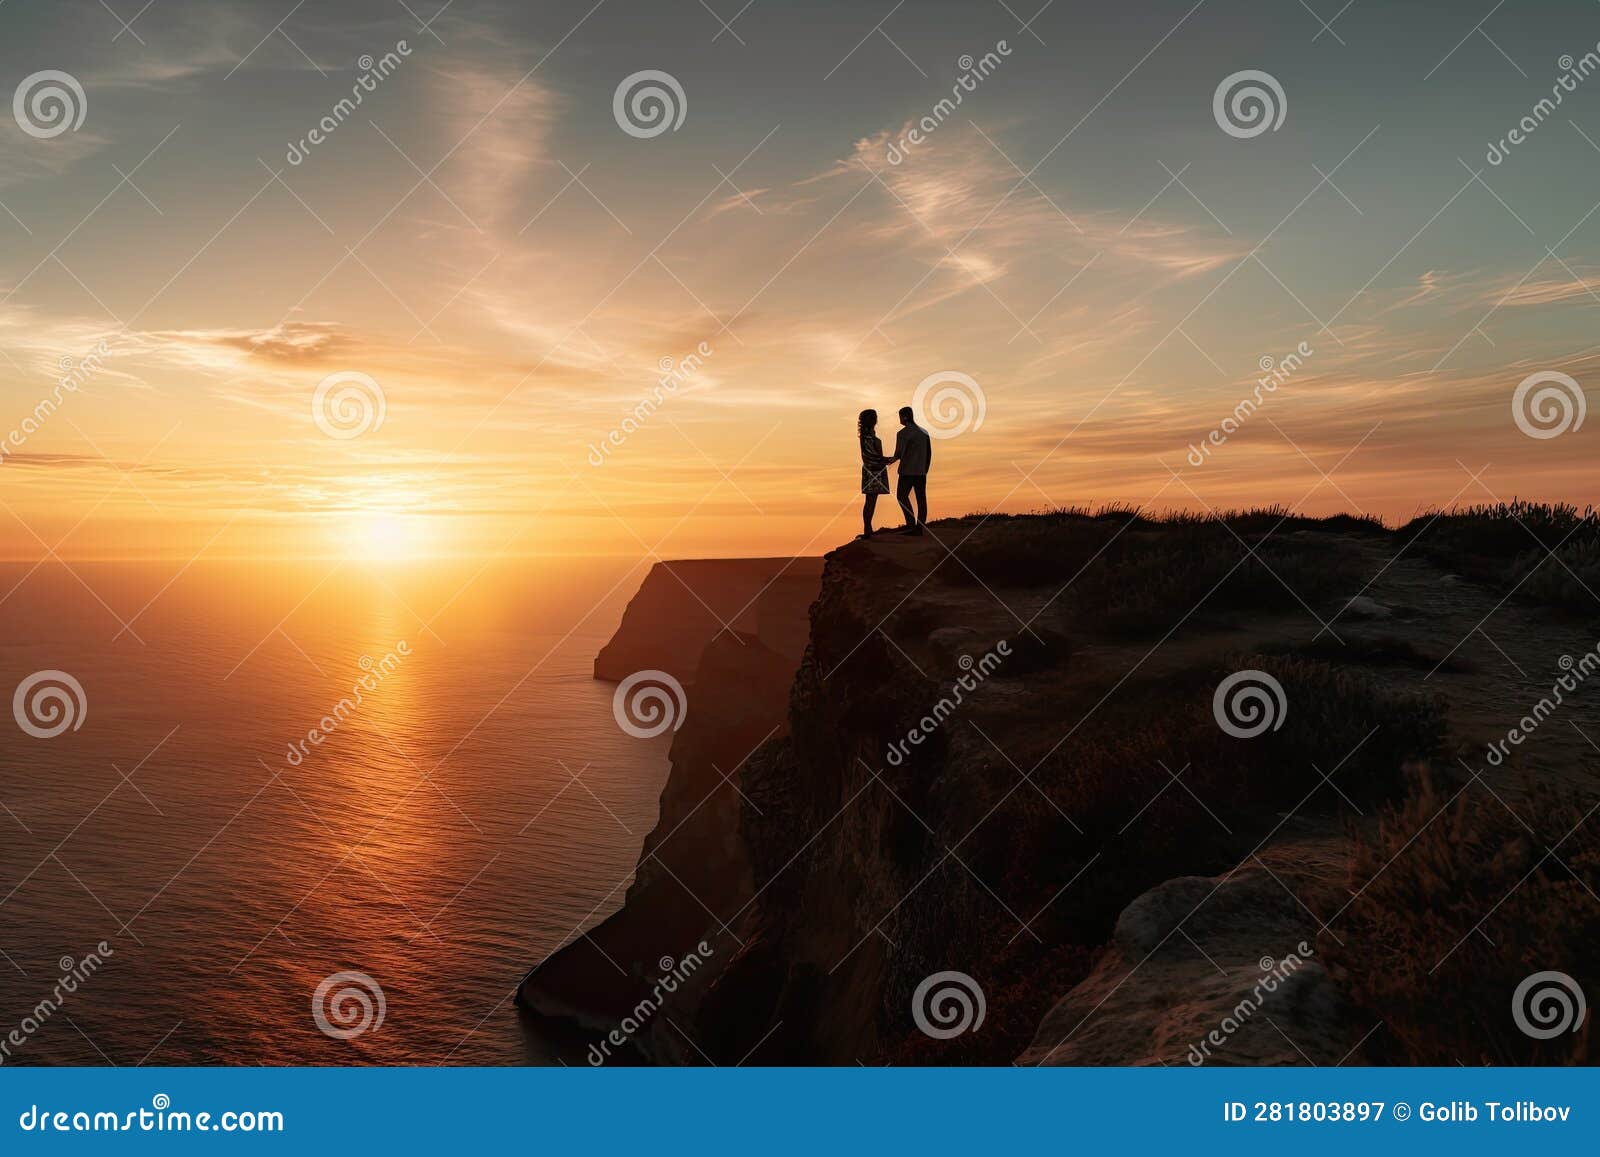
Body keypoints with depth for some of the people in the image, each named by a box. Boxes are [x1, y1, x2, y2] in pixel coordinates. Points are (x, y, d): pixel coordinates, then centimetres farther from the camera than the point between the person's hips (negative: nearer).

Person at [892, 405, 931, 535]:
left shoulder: (903, 433, -11)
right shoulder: (924, 432, 10)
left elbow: (899, 453, -14)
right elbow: (929, 453, 13)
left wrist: (892, 460, 8)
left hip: (908, 470, -6)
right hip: (921, 471, 6)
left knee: (902, 495, 3)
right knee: (921, 499, 4)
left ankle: (911, 523, -7)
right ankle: (919, 527, 4)